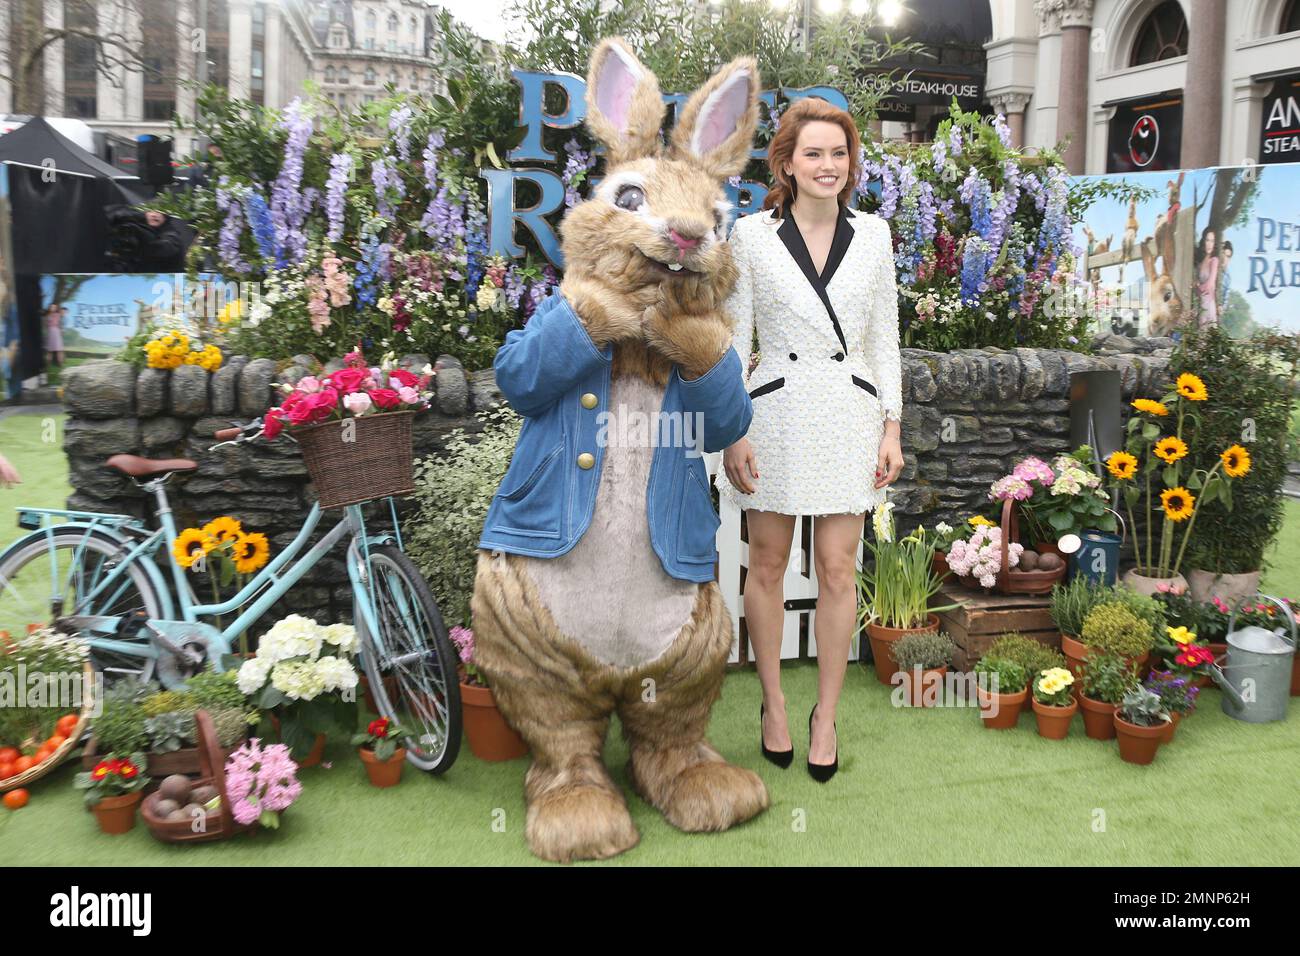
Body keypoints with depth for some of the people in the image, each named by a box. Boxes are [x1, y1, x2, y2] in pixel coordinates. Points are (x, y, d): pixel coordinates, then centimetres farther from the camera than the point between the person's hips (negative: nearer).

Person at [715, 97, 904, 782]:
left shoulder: (872, 236, 6)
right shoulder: (751, 235, -1)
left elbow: (884, 339, 9)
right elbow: (732, 340, 0)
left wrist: (891, 428, 5)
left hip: (849, 416, 2)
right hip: (776, 412, -1)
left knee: (838, 571, 3)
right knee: (767, 566, 8)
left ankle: (826, 714, 18)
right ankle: (773, 704, 26)